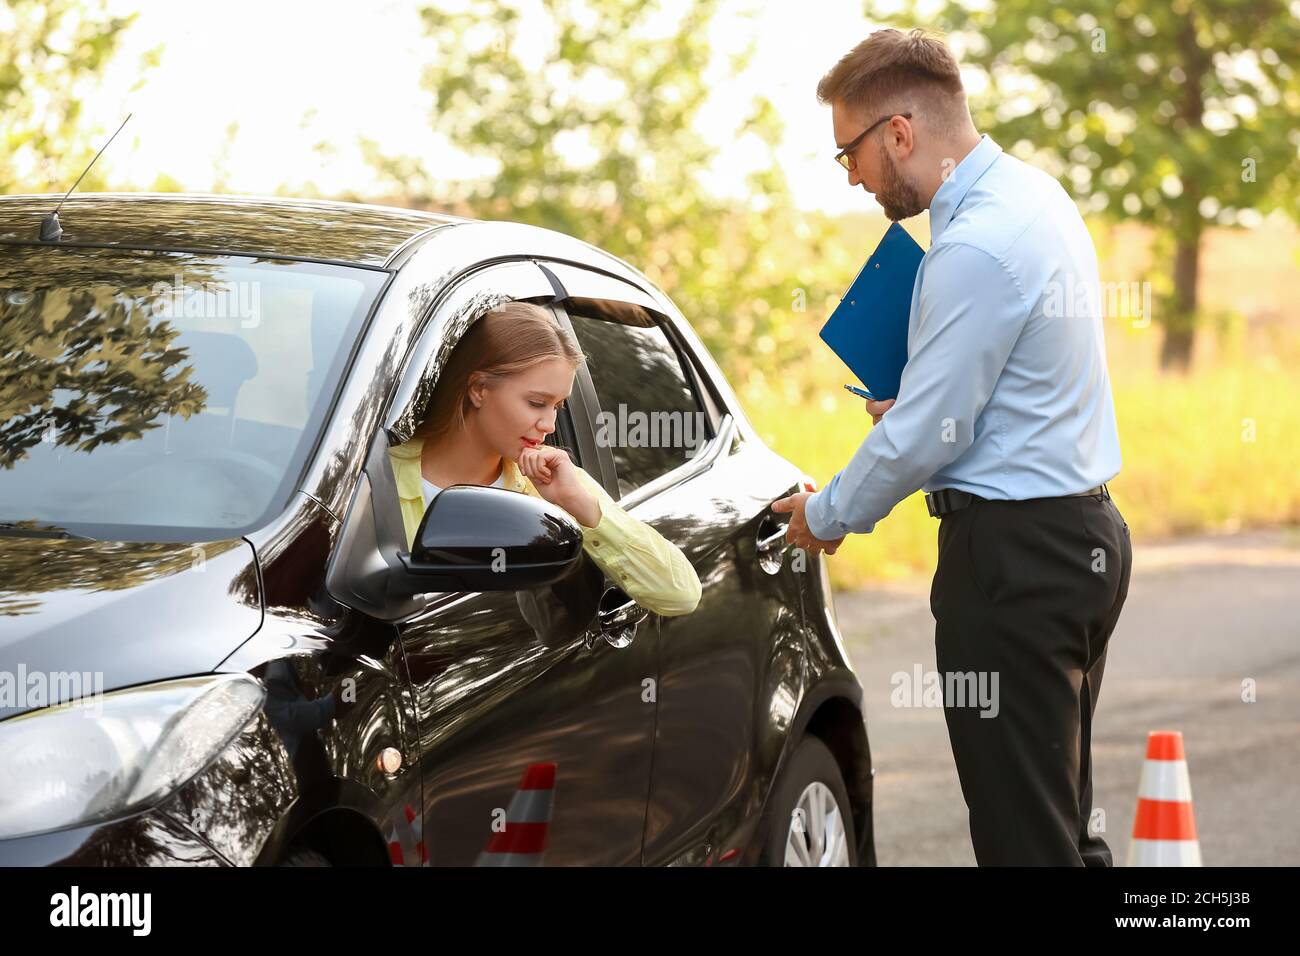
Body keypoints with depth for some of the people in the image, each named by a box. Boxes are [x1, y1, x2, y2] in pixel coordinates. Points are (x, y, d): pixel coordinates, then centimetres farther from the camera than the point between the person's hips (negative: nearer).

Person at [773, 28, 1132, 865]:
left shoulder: (976, 246, -20)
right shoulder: (1035, 194, 11)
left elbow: (928, 434, -17)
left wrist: (828, 515, -1)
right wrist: (914, 402, 13)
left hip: (1013, 553, -10)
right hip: (1082, 534, 10)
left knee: (1020, 827, -5)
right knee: (1062, 816, 16)